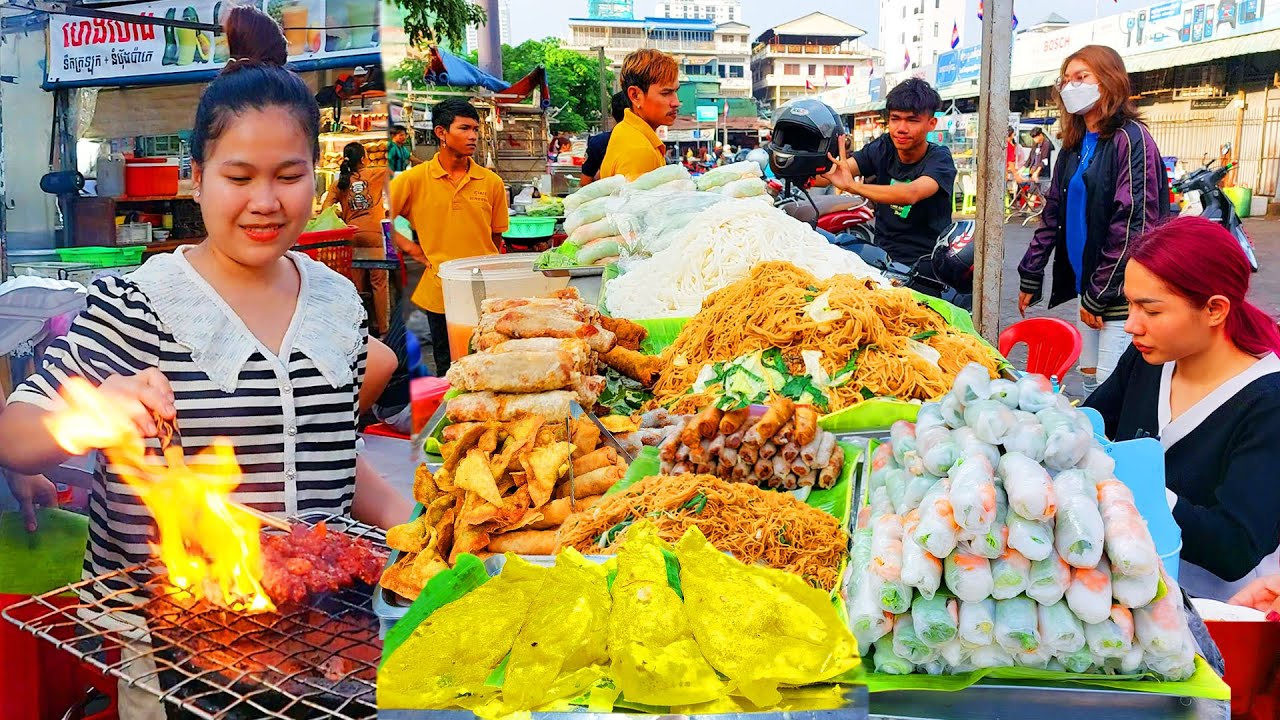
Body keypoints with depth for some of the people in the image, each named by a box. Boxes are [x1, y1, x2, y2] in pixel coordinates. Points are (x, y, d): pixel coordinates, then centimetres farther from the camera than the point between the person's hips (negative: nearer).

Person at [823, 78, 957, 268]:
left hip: (925, 263, -4)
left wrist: (853, 186, -45)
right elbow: (838, 171, -11)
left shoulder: (939, 158, -11)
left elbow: (911, 194, -32)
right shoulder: (883, 147, 3)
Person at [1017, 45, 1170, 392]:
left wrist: (1099, 294, -16)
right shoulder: (1074, 146, 13)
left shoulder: (1131, 140, -12)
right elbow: (1052, 215, 16)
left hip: (1121, 292, -8)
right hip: (1088, 285, 8)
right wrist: (1030, 276, 12)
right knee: (1090, 380, 14)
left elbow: (1133, 224, -18)